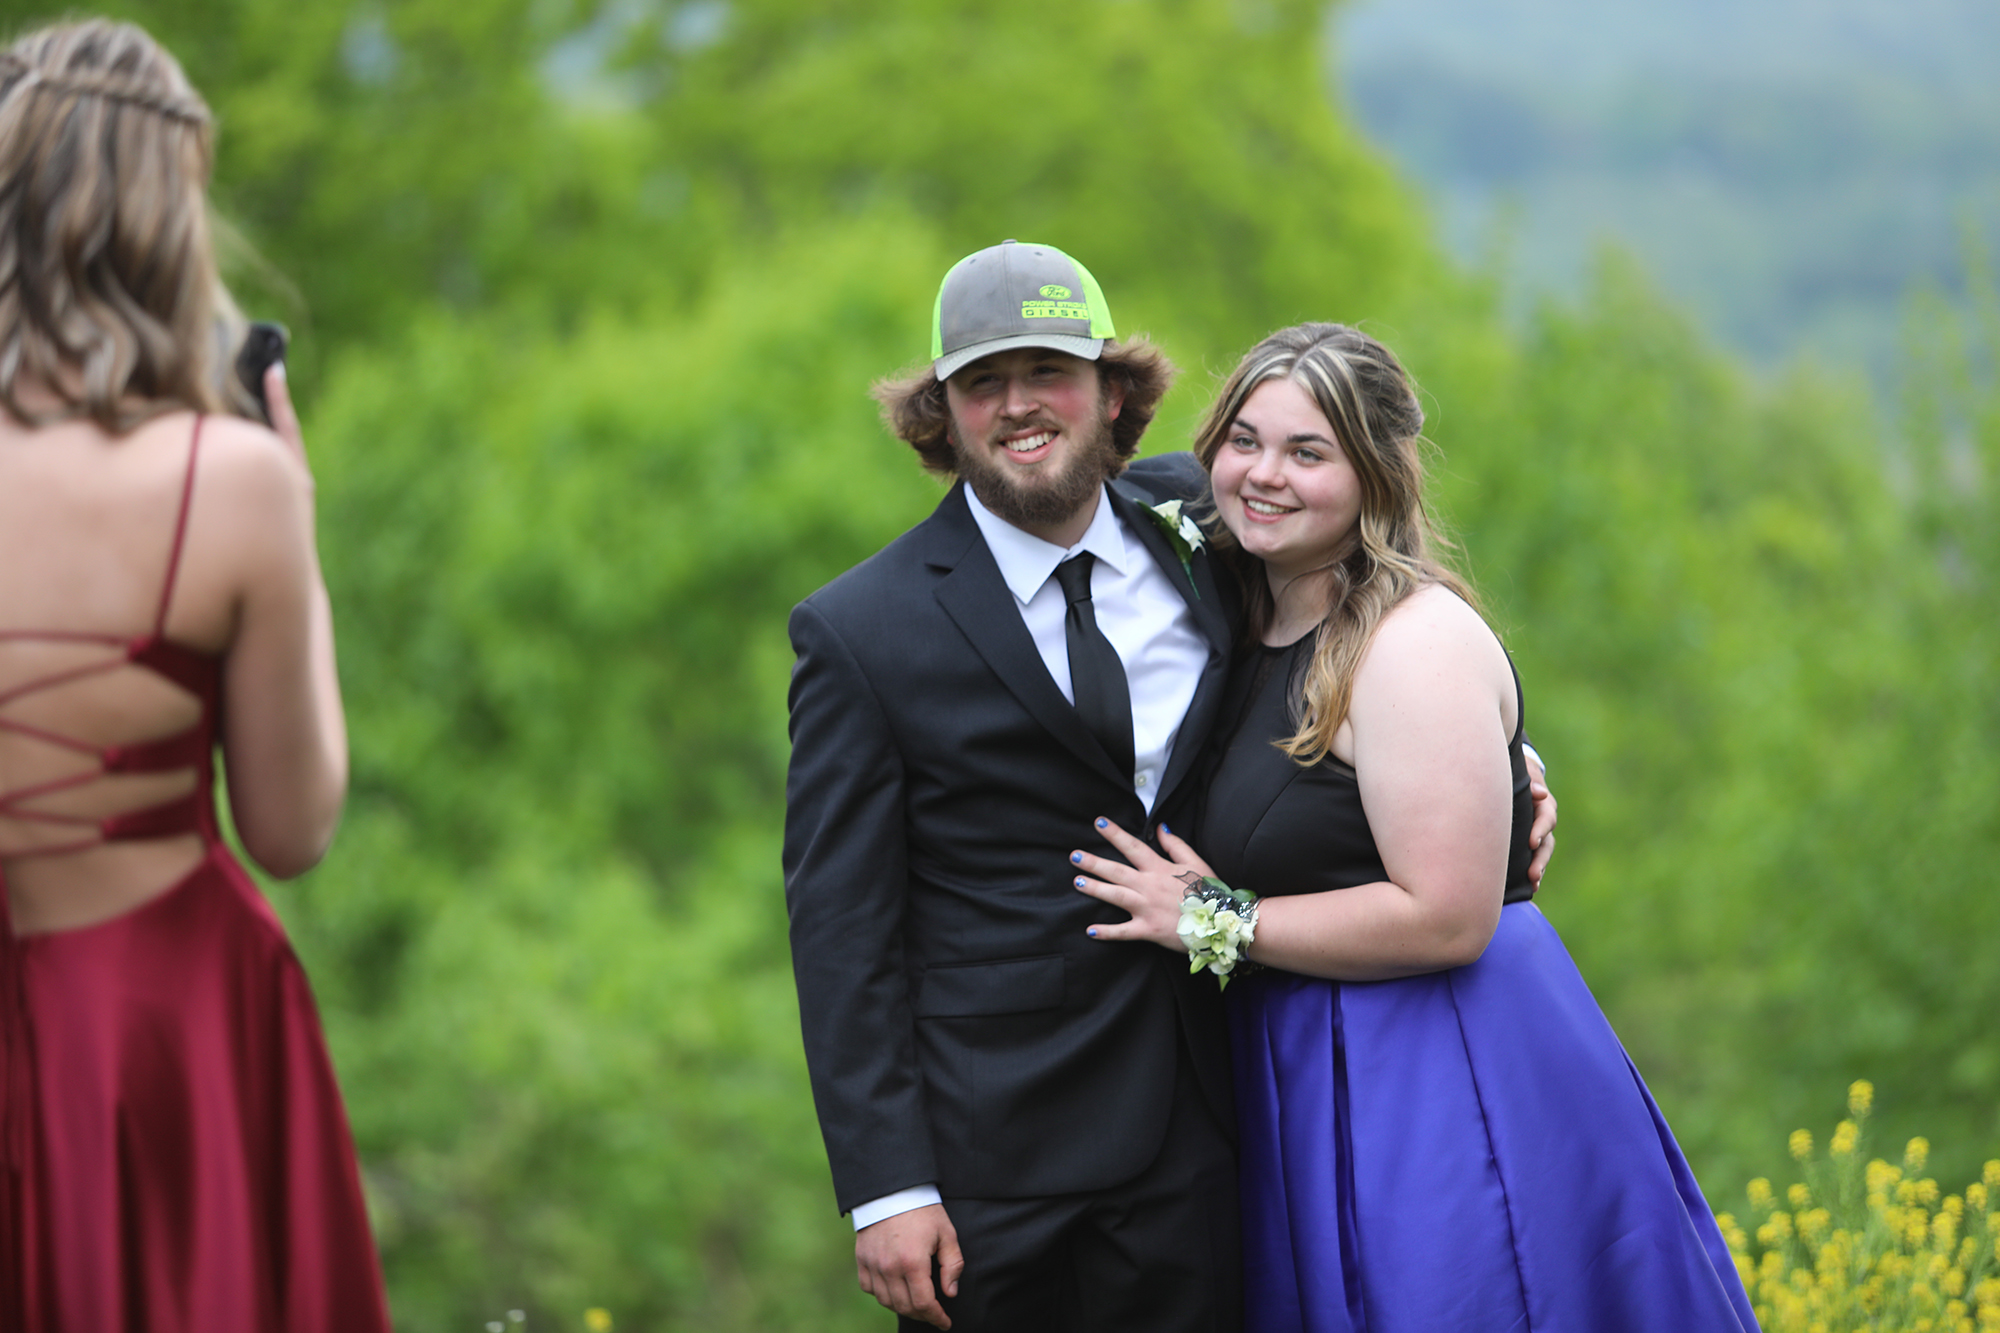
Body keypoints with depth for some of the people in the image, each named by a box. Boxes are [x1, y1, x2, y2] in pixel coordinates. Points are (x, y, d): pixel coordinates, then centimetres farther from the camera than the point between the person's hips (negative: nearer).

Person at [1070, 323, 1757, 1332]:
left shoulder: (1418, 640, -15)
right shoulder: (1258, 632, 11)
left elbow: (1447, 918, -22)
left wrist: (1214, 922, -15)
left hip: (1447, 1088, -8)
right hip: (1312, 1091, 8)